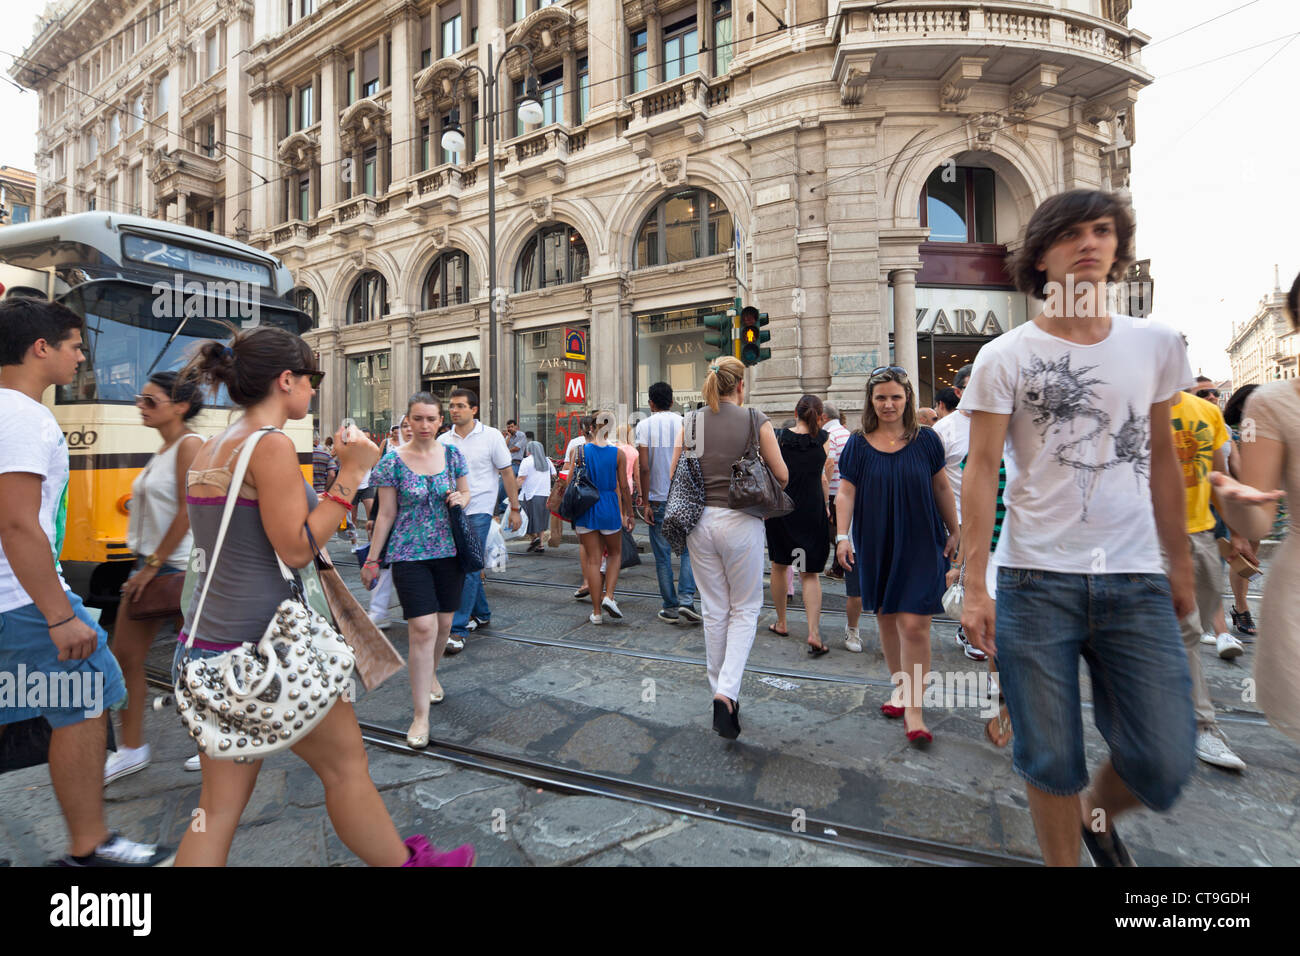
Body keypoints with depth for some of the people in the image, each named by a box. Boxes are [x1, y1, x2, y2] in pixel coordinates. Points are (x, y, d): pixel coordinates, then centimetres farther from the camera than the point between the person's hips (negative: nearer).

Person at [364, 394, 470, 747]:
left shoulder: (452, 454, 3)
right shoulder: (392, 461, -4)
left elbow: (465, 492, 16)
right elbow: (386, 514, -1)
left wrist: (460, 498, -8)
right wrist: (372, 559, 0)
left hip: (450, 552, 3)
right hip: (409, 556, -3)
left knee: (443, 623, 13)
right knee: (423, 628, -9)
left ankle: (431, 674, 44)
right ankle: (421, 715, 4)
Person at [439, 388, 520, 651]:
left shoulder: (491, 436, -3)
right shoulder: (443, 440, 7)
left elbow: (506, 472, 0)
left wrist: (514, 508, -1)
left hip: (478, 510, -5)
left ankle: (458, 630, -4)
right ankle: (481, 614, 32)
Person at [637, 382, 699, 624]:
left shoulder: (644, 425, -2)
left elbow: (644, 467, -9)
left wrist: (645, 502, -3)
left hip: (658, 498, -1)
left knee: (663, 555, 7)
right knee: (688, 550, 11)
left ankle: (671, 608, 14)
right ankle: (686, 600, -2)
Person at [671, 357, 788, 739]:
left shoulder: (692, 422, 3)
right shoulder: (755, 420, -4)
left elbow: (673, 474, 4)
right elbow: (782, 475, -2)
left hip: (700, 520, 3)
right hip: (741, 521, -3)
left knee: (714, 611, 15)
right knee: (745, 608, 12)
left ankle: (720, 693, 27)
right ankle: (727, 692, -2)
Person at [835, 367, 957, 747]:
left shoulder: (925, 440, 0)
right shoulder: (858, 444, 1)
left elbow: (942, 489, 8)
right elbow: (846, 492, -2)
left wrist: (954, 532, 11)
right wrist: (842, 536, -11)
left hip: (919, 544, -1)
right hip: (875, 545, 2)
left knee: (914, 625, -7)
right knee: (886, 619, 13)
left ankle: (913, 710, 5)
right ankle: (899, 687, 34)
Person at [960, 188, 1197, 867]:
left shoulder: (1157, 344, 9)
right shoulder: (1004, 357, -3)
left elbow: (1161, 458, 15)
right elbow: (980, 470, -8)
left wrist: (1180, 564, 15)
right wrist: (974, 587, -13)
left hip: (1137, 581, 4)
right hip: (1035, 581, -3)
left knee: (1164, 765, 6)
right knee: (1050, 760, 7)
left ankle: (1096, 813, 39)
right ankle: (1063, 858, 34)